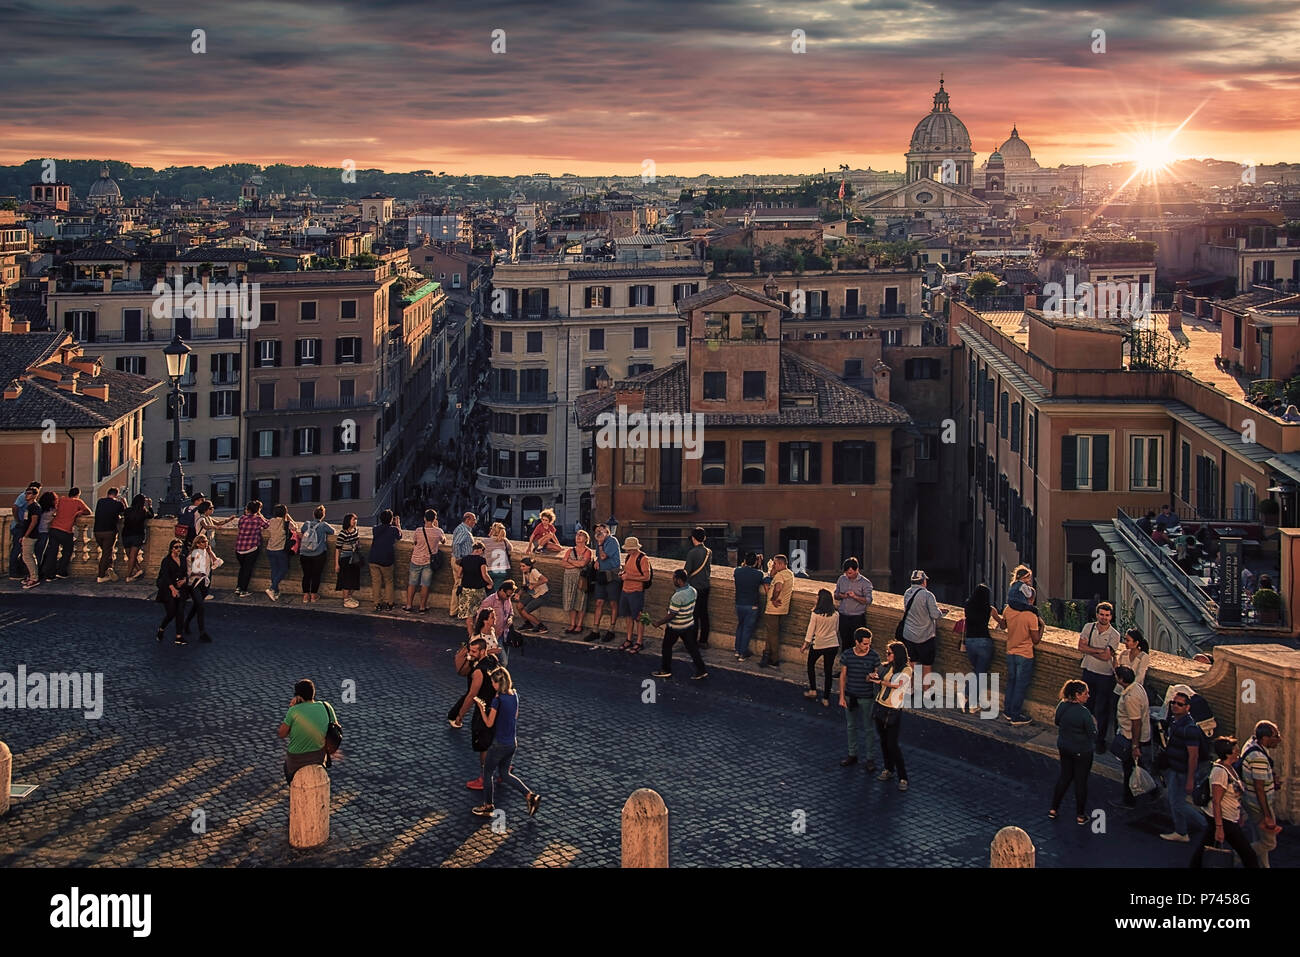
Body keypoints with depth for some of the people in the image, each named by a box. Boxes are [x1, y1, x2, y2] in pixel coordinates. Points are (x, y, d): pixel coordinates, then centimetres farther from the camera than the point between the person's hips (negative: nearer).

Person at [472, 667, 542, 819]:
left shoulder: (498, 700, -22)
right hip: (513, 742, 7)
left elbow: (489, 723, -15)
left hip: (499, 744, -7)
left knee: (488, 772, 13)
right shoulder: (515, 695, 0)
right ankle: (530, 796, 9)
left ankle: (488, 806, 23)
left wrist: (481, 707, -4)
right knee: (505, 774, 21)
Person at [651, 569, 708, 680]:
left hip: (675, 627, -7)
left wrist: (658, 623, -14)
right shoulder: (692, 591, -4)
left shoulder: (678, 596, -28)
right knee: (691, 647, 12)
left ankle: (666, 670, 22)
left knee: (667, 646, 13)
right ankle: (701, 670, 10)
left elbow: (671, 615, -24)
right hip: (689, 624, 7)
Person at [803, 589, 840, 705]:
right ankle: (826, 699, 11)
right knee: (828, 670, 9)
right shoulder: (836, 615, -6)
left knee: (811, 665, 23)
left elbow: (810, 630, -10)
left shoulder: (815, 614, -17)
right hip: (832, 644, 3)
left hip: (818, 644, -3)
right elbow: (837, 630, 8)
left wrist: (806, 643, 2)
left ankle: (813, 691, 21)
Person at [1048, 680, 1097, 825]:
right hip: (1081, 751, -6)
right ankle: (1080, 816, 23)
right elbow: (1092, 734, -20)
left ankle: (1053, 809, 29)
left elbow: (1057, 722, 9)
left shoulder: (1061, 705, -8)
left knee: (1065, 776, 23)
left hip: (1064, 747, 6)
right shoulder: (1084, 712, -28)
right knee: (1081, 781, 10)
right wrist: (1093, 722, -3)